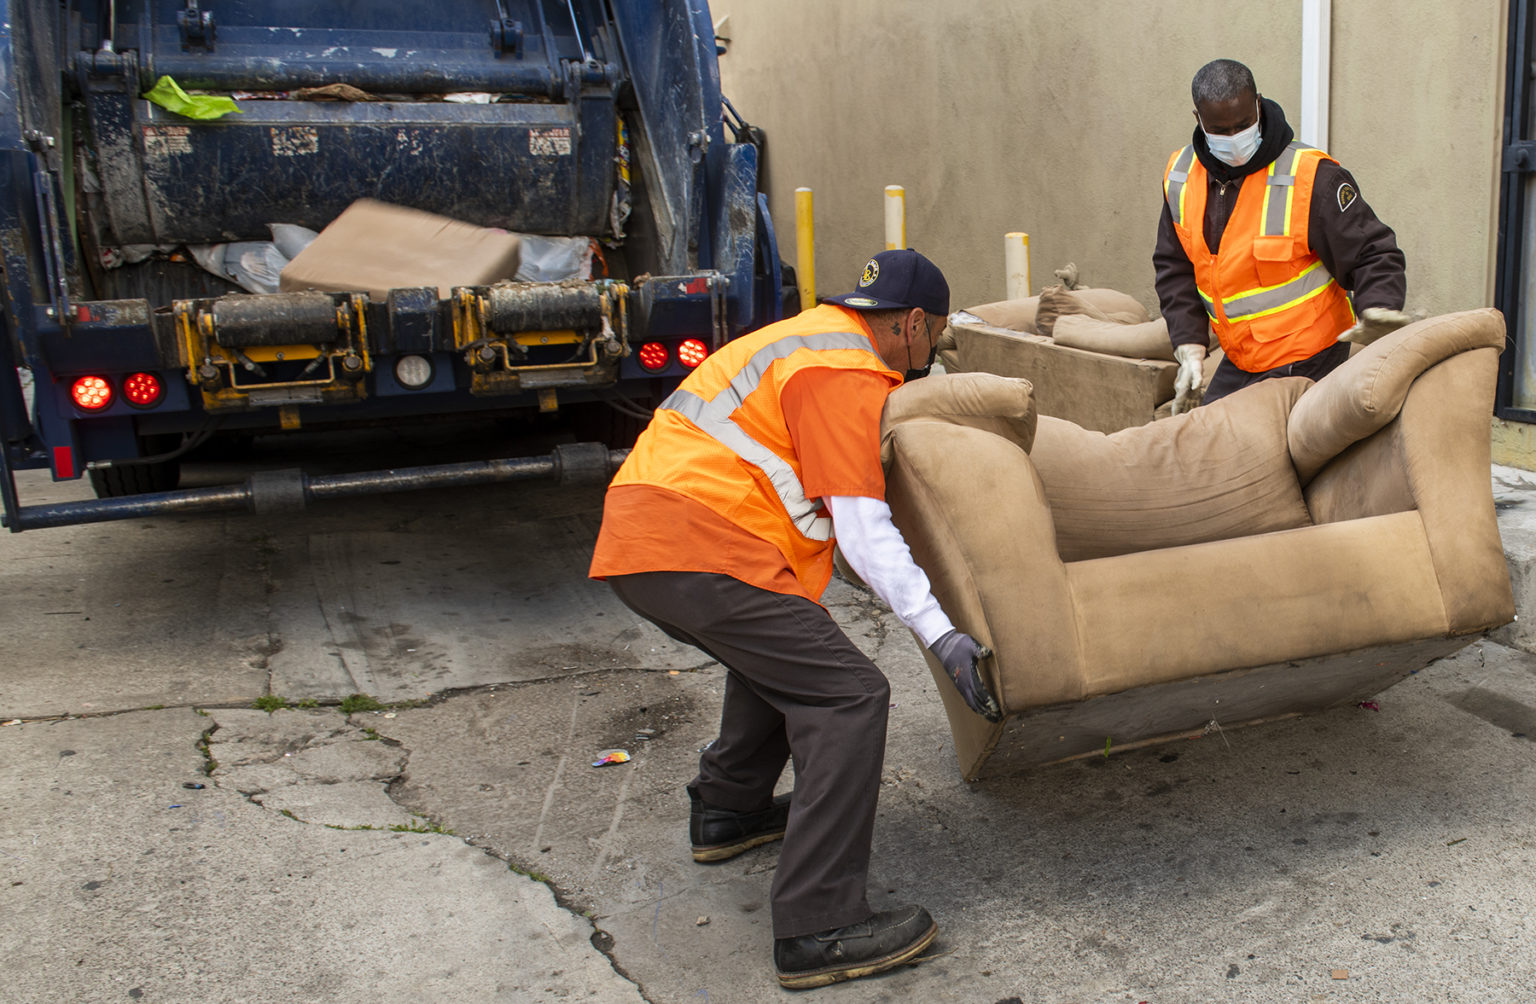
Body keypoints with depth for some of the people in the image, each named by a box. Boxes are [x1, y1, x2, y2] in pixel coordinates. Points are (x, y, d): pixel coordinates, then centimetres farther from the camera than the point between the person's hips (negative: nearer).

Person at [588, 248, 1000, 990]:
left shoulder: (811, 337, 25)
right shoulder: (846, 373, -7)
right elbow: (863, 530, -15)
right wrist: (940, 635, -16)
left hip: (636, 537, 11)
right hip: (697, 552, -11)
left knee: (781, 654, 31)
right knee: (848, 697, -10)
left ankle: (728, 811, 43)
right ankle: (818, 931, -9)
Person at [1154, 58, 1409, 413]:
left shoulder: (1310, 178, -18)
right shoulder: (1181, 177, -1)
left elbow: (1372, 253, -14)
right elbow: (1174, 268, 7)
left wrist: (1378, 309, -35)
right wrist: (1190, 348, -3)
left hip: (1305, 366, -6)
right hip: (1239, 363, 6)